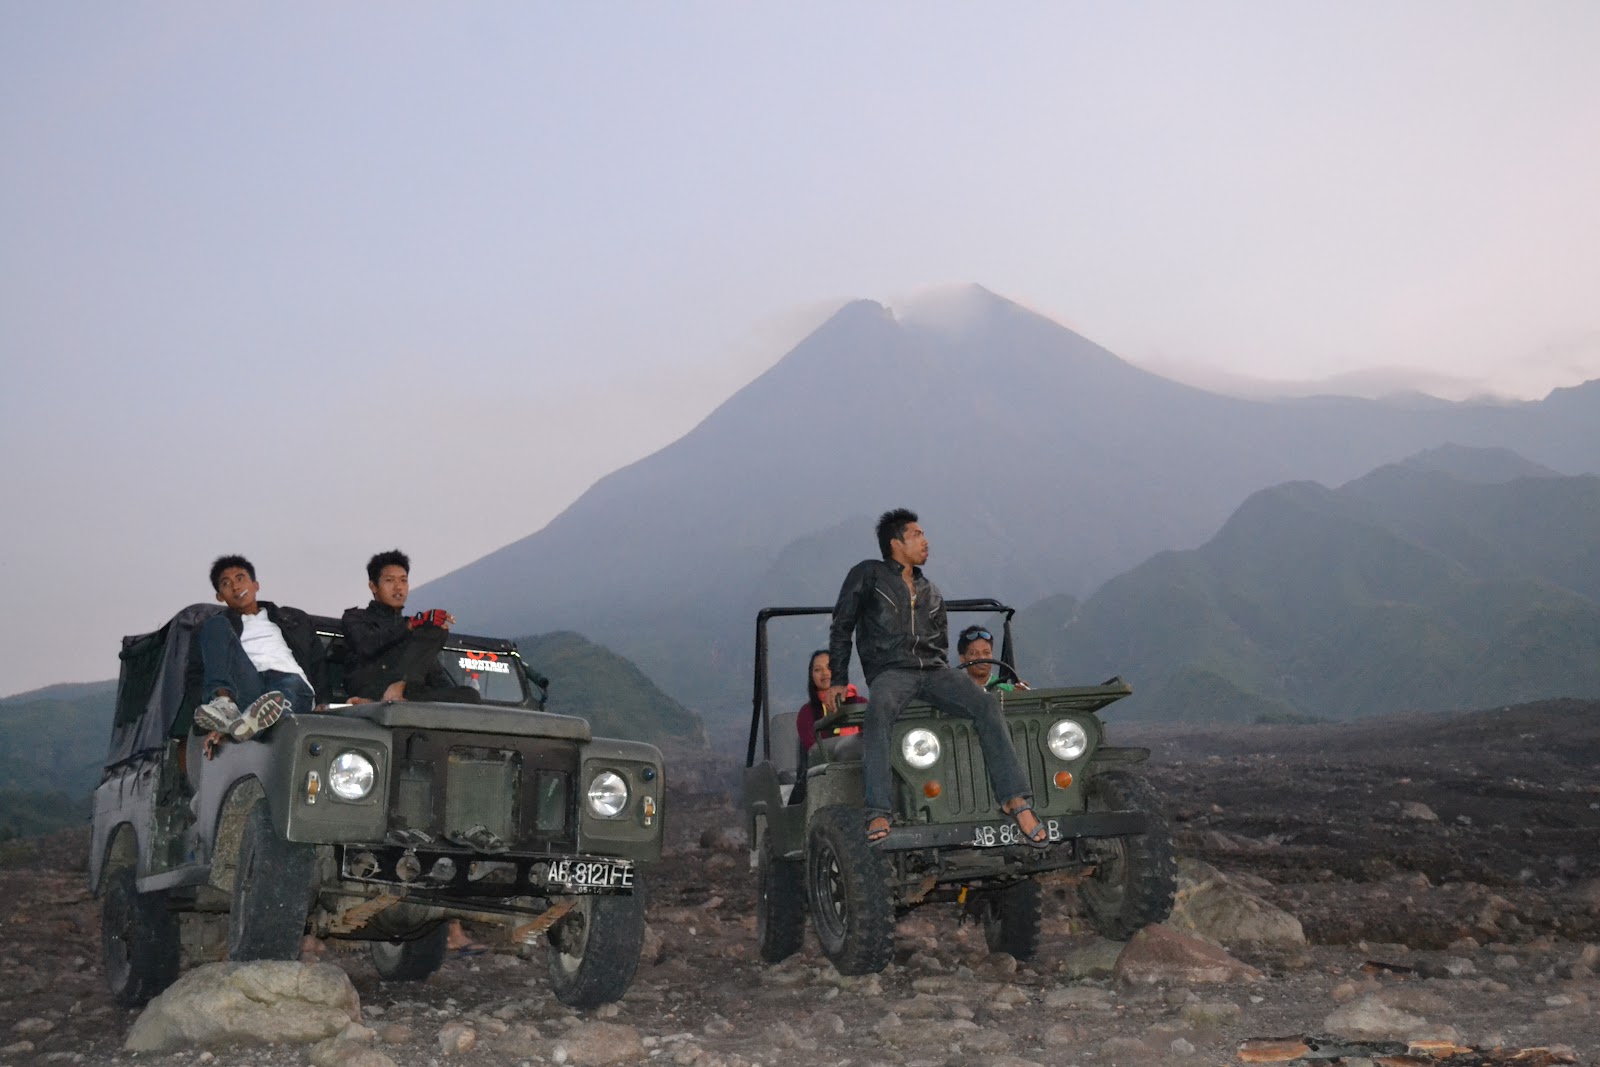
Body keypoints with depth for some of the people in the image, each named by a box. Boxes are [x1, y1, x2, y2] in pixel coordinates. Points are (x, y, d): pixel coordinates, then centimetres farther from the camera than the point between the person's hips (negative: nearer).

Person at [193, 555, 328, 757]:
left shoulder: (295, 619, 34)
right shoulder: (218, 626, 28)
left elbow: (319, 663, 24)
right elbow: (201, 674, 11)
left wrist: (322, 704, 1)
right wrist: (219, 725, -11)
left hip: (294, 688, 0)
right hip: (243, 689, 1)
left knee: (291, 684, -38)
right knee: (216, 625, -17)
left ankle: (255, 719, -74)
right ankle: (224, 703, -41)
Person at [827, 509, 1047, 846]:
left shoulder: (932, 593, 25)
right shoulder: (868, 575, 10)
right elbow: (842, 628, 8)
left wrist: (945, 685, 13)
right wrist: (838, 680, 1)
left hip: (933, 670, 5)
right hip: (890, 672, -5)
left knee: (986, 706, -23)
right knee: (879, 710, -40)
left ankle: (1016, 799, -29)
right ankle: (877, 814, -45)